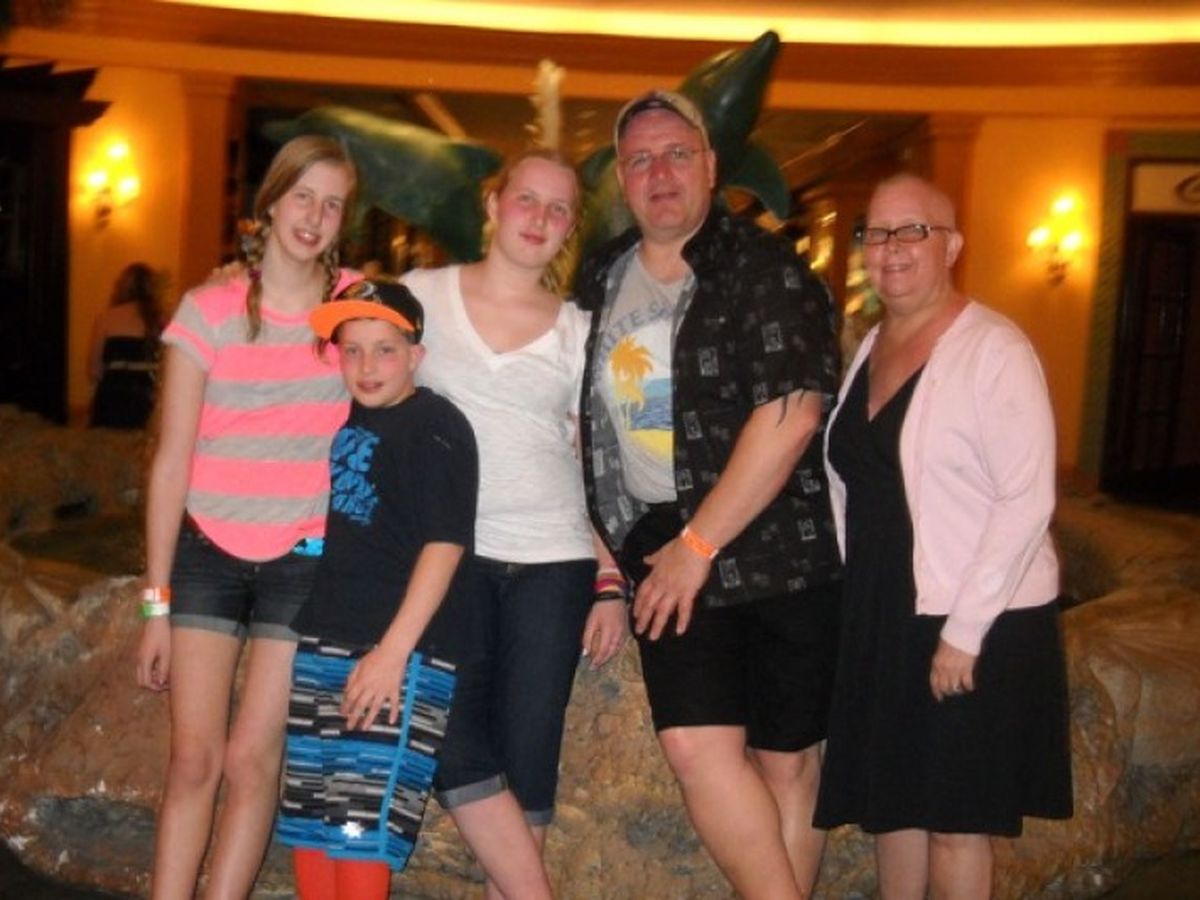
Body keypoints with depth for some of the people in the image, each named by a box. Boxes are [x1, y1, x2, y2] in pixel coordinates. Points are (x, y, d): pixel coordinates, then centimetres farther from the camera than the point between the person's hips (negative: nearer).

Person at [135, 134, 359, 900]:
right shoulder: (209, 311, -2)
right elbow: (172, 460, 0)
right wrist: (157, 600, -2)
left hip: (303, 557, 0)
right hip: (208, 549, 0)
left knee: (251, 760, -2)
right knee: (193, 759, 0)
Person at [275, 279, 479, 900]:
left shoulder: (436, 425, -8)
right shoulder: (341, 420, 12)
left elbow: (445, 543, -14)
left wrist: (393, 650, -19)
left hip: (397, 654, -7)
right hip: (319, 645, 7)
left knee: (360, 824, -7)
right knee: (305, 816, 11)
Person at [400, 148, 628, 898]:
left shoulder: (579, 331, 8)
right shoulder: (423, 295, 5)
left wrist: (611, 584, 2)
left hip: (553, 562, 1)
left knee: (527, 763, 2)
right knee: (460, 752, -10)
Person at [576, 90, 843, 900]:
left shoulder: (766, 270, -6)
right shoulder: (600, 280, 12)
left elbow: (791, 414, -16)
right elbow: (591, 419, 21)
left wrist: (699, 544, -15)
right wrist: (619, 549, 13)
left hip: (780, 551, -4)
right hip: (665, 555, 4)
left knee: (786, 760, 2)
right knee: (697, 745, -9)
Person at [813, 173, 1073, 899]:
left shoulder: (993, 348, -13)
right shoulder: (869, 349, 10)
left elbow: (1028, 500, -17)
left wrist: (964, 631, -18)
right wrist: (851, 599, 8)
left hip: (977, 625, -7)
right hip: (882, 620, 7)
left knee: (954, 817, 3)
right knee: (891, 803, 15)